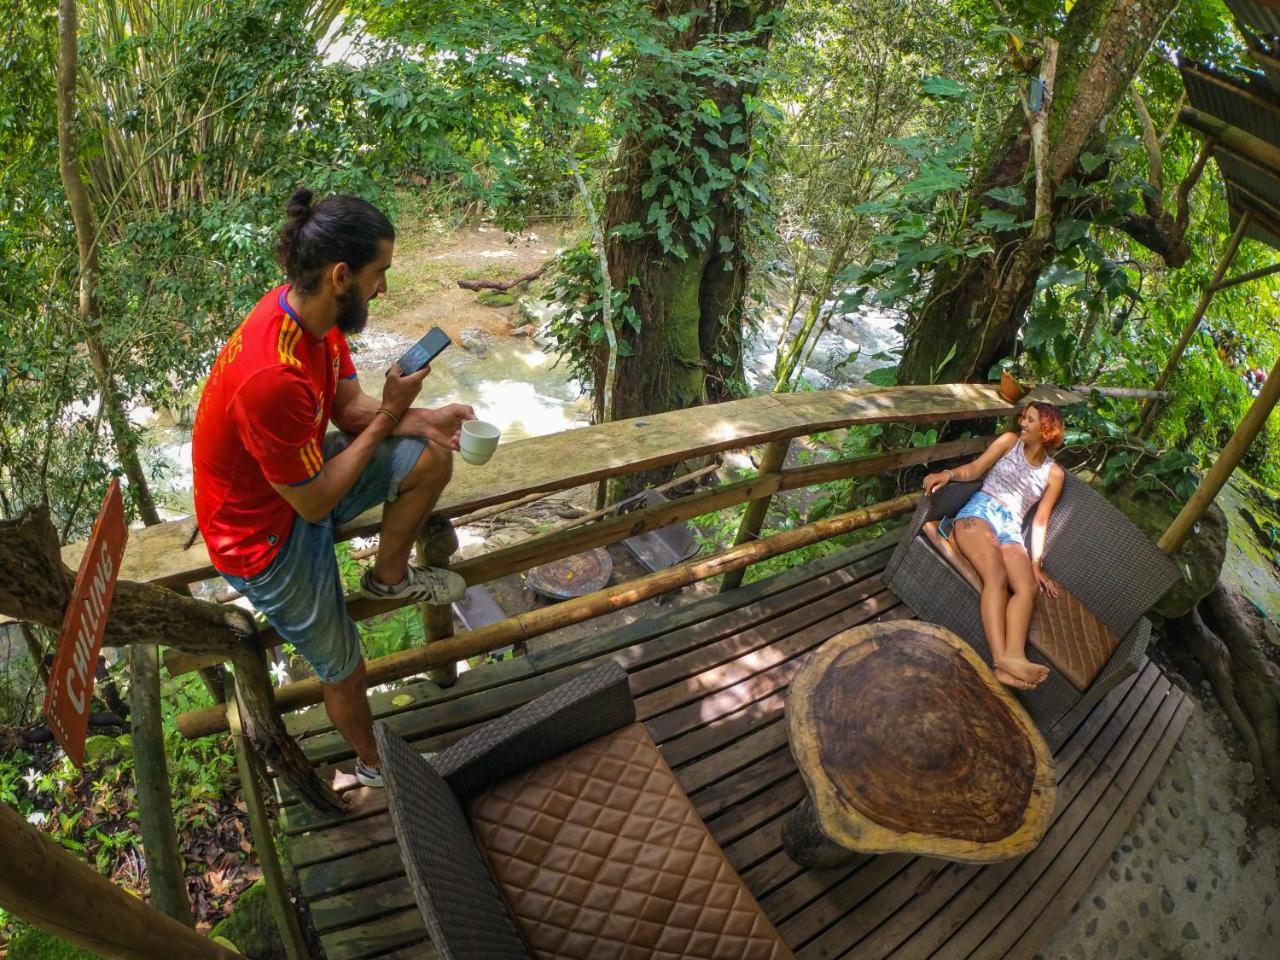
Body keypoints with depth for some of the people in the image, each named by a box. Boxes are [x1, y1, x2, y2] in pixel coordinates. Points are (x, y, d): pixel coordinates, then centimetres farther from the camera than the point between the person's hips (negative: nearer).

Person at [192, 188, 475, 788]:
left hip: (303, 472, 7)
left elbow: (351, 408, 0)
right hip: (265, 531, -7)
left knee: (432, 458, -7)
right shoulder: (273, 377, -39)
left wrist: (421, 421, -18)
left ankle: (389, 575, 15)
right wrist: (390, 415, -23)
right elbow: (315, 502, -27)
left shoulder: (313, 310, -12)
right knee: (342, 668, 9)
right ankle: (372, 763, 38)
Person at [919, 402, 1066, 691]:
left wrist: (1037, 563, 3)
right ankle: (1001, 658, -46)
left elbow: (1040, 520, 15)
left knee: (1027, 588, -26)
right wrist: (948, 474, -21)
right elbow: (975, 468, 2)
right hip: (980, 512, -3)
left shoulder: (1054, 473, 19)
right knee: (997, 578, -29)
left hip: (1010, 529, 3)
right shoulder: (1010, 440, 15)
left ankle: (1012, 657, -48)